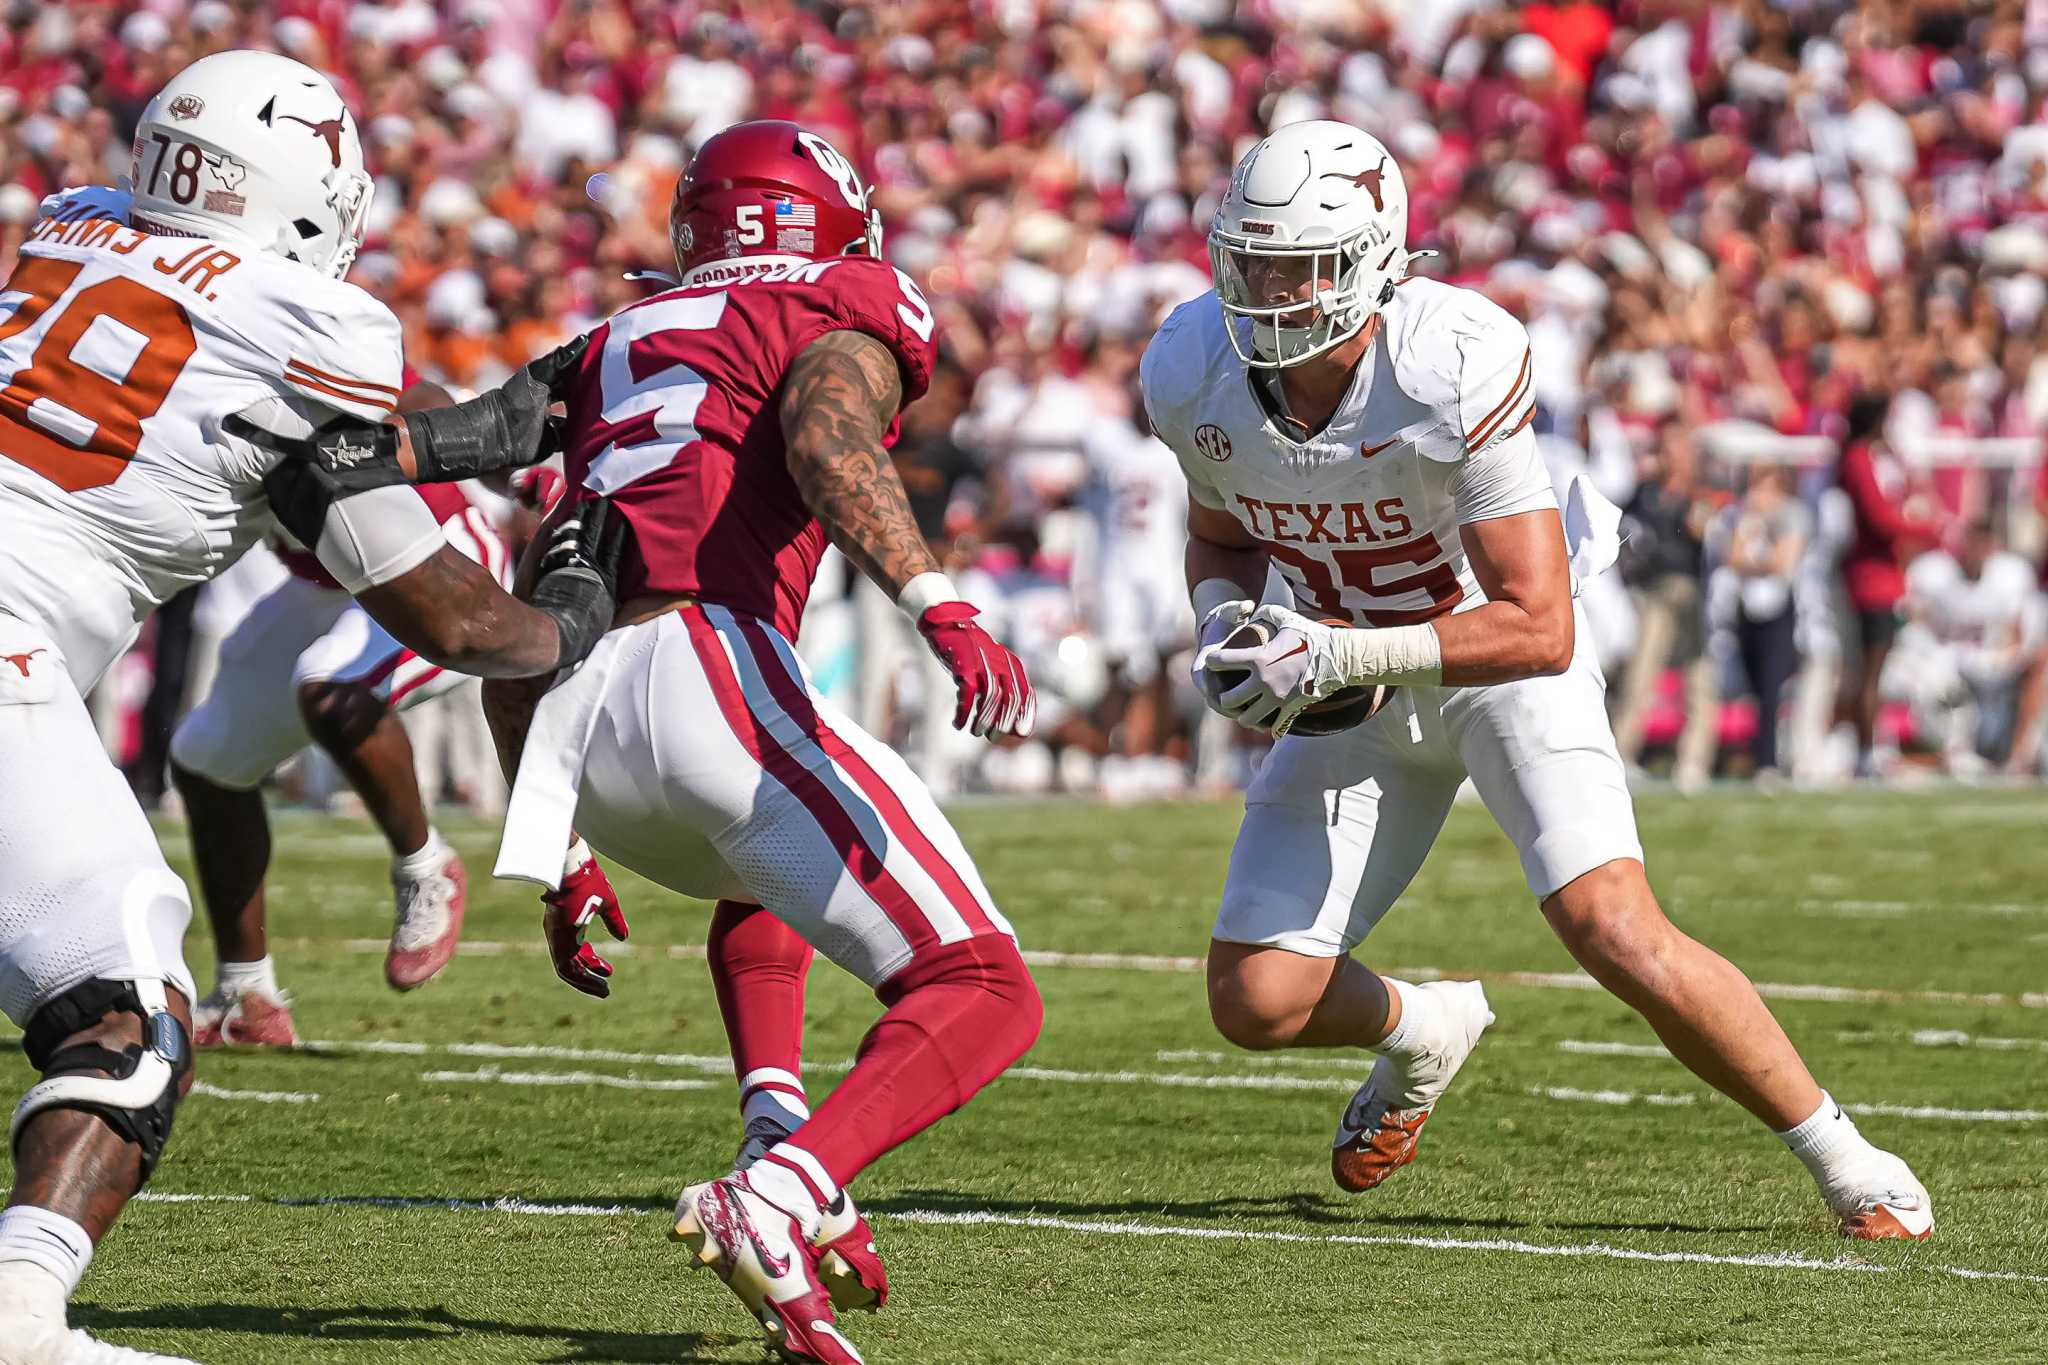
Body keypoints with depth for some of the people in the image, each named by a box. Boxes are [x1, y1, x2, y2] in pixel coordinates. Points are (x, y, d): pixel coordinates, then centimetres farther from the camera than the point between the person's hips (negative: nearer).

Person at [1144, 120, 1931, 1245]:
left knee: (1617, 934, -24)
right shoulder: (1197, 374, -16)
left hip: (1506, 662, -5)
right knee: (1256, 1004, -3)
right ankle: (1424, 1033, 33)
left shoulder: (1454, 370, -32)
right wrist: (1225, 625, -15)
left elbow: (1538, 629, -31)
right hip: (1353, 689, 5)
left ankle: (1841, 1159, -4)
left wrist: (1333, 653, -35)